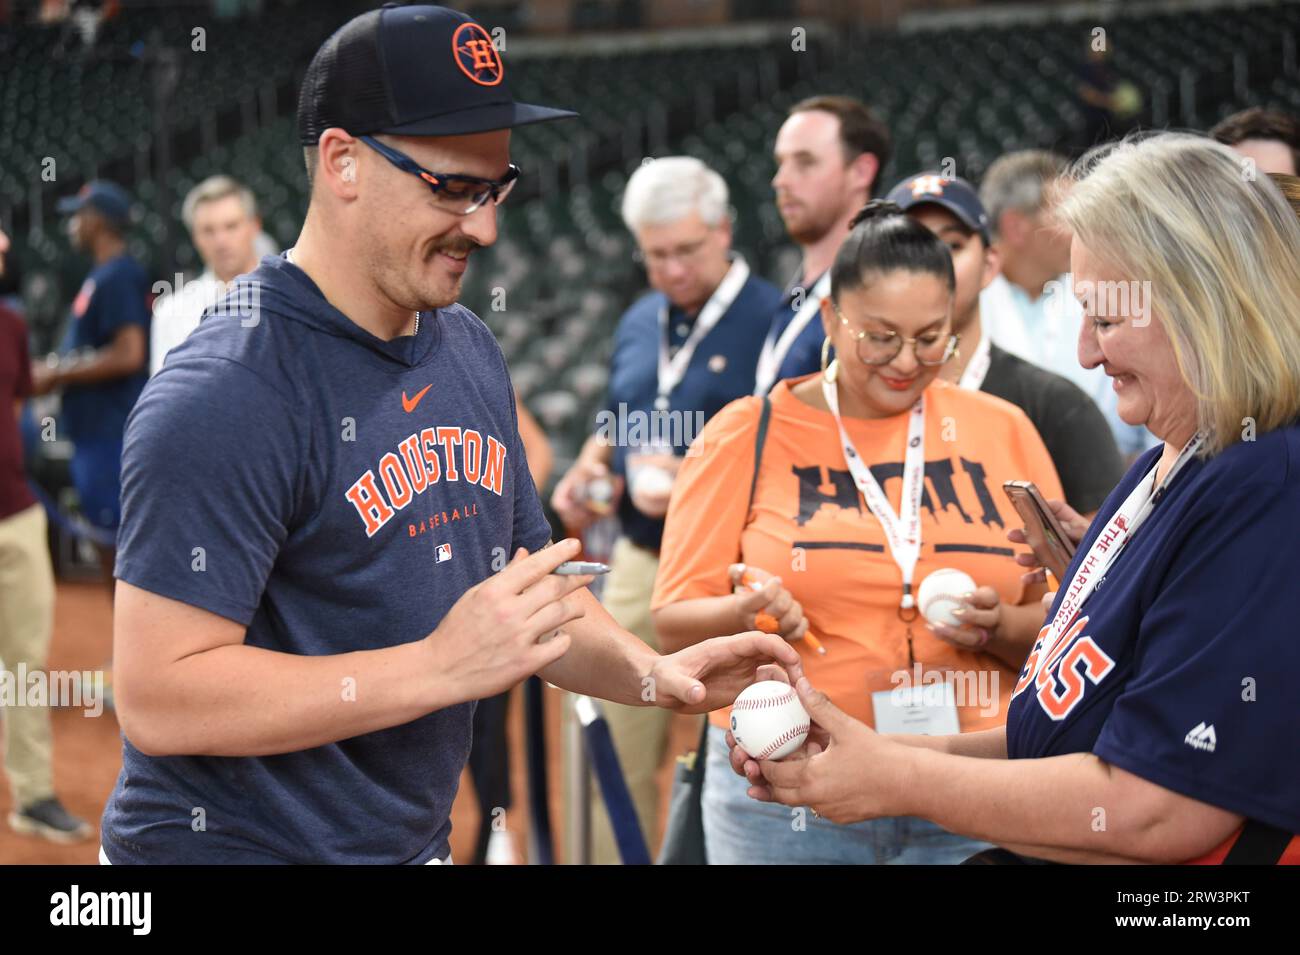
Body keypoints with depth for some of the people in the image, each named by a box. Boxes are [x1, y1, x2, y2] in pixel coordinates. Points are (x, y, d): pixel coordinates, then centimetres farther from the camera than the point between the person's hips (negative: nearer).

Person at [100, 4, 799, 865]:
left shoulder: (469, 349, 5)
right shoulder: (228, 392, -21)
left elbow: (523, 588, 14)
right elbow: (157, 699, -25)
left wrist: (653, 675, -4)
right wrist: (442, 666, -27)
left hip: (416, 838, 8)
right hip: (239, 841, -7)